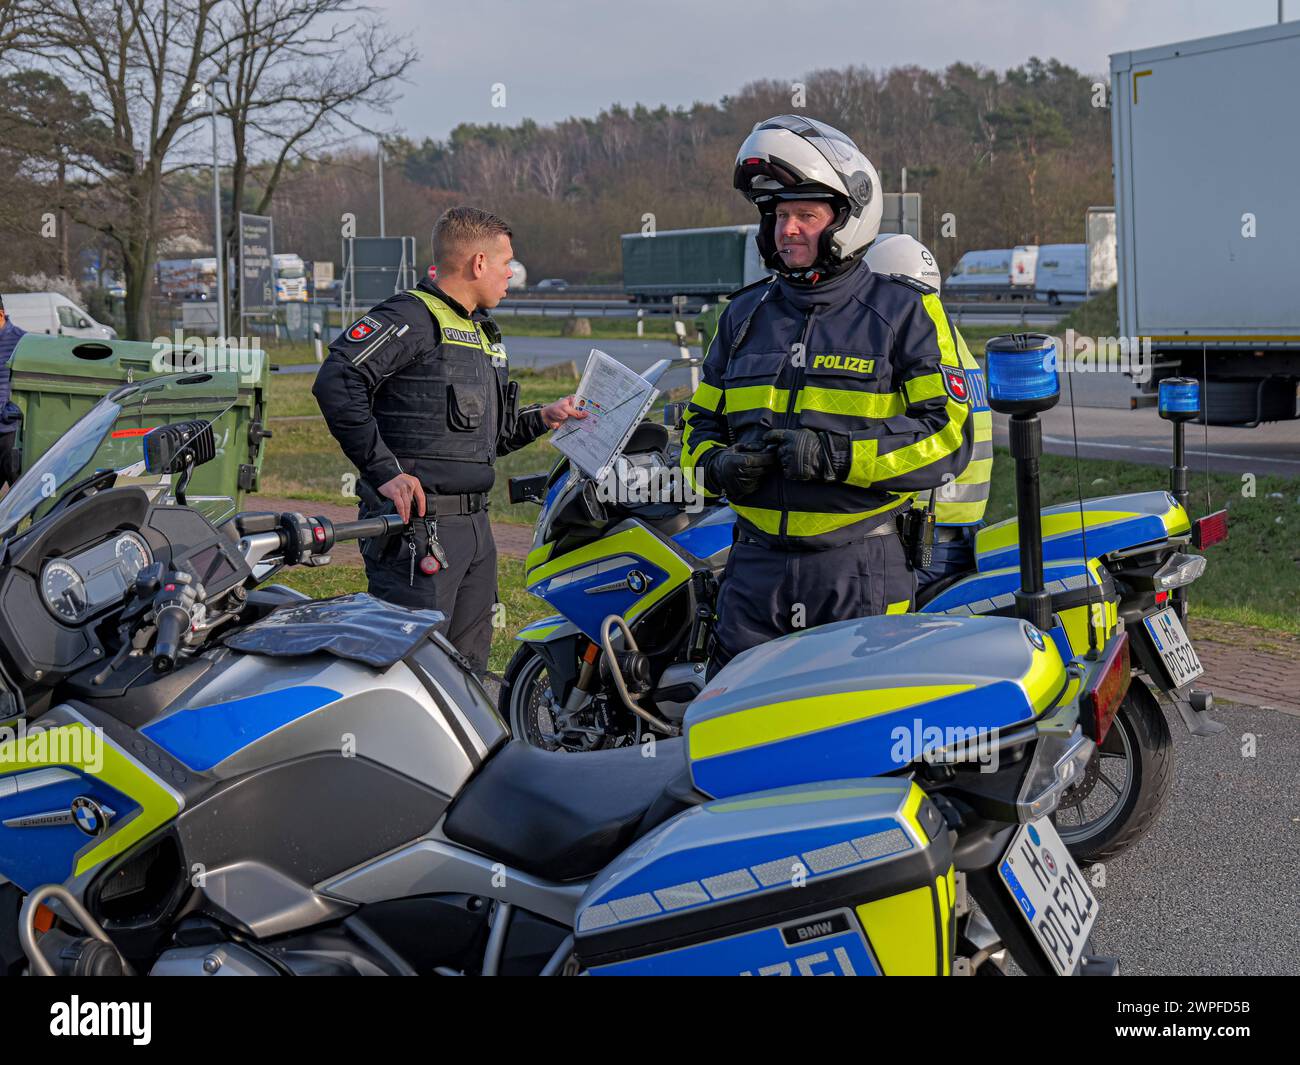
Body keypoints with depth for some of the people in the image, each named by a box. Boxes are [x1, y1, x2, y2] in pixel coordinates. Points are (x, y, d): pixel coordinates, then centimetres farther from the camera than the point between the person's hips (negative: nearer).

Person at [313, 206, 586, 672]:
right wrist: (385, 471, -24)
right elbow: (336, 381, -23)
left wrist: (543, 419, 18)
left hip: (474, 525, 9)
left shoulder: (483, 333, 22)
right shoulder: (412, 317, -9)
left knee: (468, 669, 14)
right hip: (417, 525, -9)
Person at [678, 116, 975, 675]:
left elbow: (948, 435, -7)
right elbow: (702, 419, 23)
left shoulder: (904, 310, 0)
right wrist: (719, 465, -1)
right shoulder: (746, 313, 15)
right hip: (756, 562, 4)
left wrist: (837, 455, -18)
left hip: (860, 570, -4)